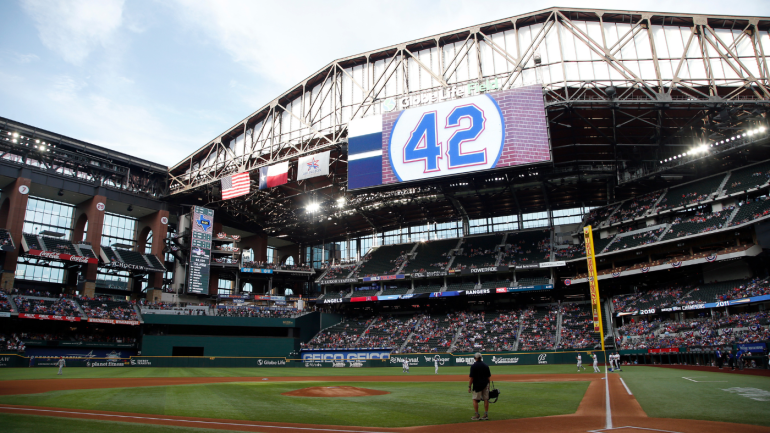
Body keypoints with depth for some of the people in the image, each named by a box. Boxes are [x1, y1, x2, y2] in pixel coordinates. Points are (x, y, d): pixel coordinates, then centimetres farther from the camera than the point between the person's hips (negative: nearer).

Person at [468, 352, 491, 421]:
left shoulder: (473, 366, -10)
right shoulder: (486, 366, 6)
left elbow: (471, 377, -12)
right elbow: (489, 376, 9)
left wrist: (469, 386, -6)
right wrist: (488, 385, 17)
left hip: (477, 385, -5)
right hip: (485, 385, 5)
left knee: (475, 399, 2)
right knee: (486, 399, 8)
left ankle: (476, 415, 0)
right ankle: (486, 415, 12)